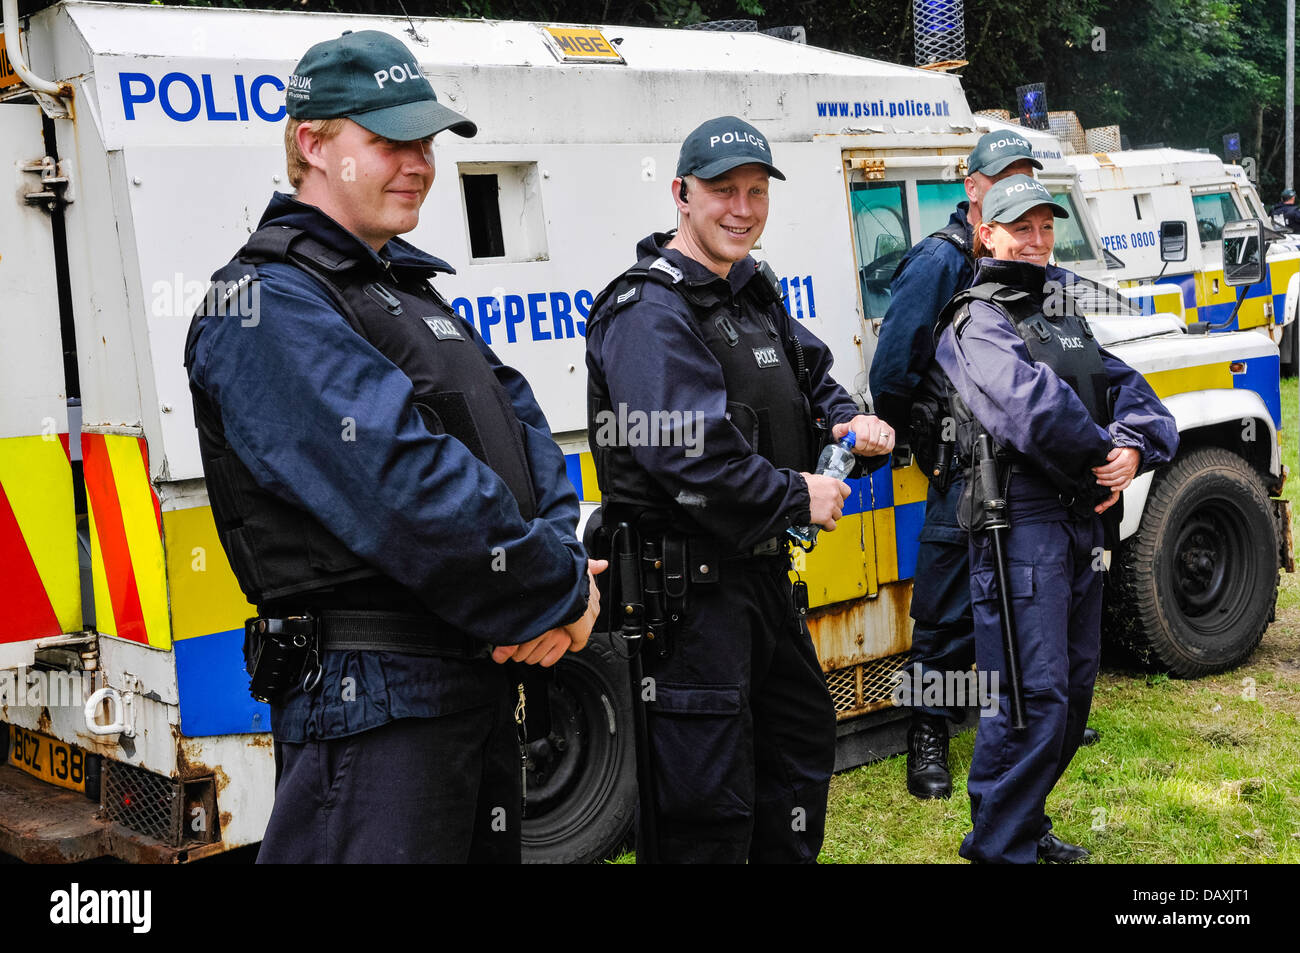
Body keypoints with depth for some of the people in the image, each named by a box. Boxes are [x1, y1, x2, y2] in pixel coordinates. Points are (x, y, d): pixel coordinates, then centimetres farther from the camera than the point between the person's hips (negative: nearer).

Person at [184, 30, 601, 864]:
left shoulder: (406, 287, 17)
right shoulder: (270, 304, -13)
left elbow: (521, 427, 11)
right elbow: (400, 482, -24)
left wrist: (561, 562, -7)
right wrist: (558, 596, -17)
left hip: (480, 669, 10)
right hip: (372, 698, -10)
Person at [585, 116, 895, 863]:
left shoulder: (754, 292, 13)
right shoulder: (651, 312, -17)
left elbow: (810, 370, 27)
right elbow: (689, 454, -27)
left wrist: (849, 418, 4)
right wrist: (796, 496, -17)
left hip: (761, 570, 10)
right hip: (688, 583, -10)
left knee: (803, 739, 24)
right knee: (708, 800, -3)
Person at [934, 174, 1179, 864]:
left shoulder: (1062, 313, 20)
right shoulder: (977, 325, -6)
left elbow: (1124, 386, 11)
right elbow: (1033, 405, -22)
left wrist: (1135, 448, -9)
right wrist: (1099, 458, -11)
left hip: (1082, 517, 9)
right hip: (1021, 519, -9)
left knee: (1075, 688, 15)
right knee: (1034, 697, -12)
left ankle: (1026, 824, 28)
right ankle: (999, 847, -2)